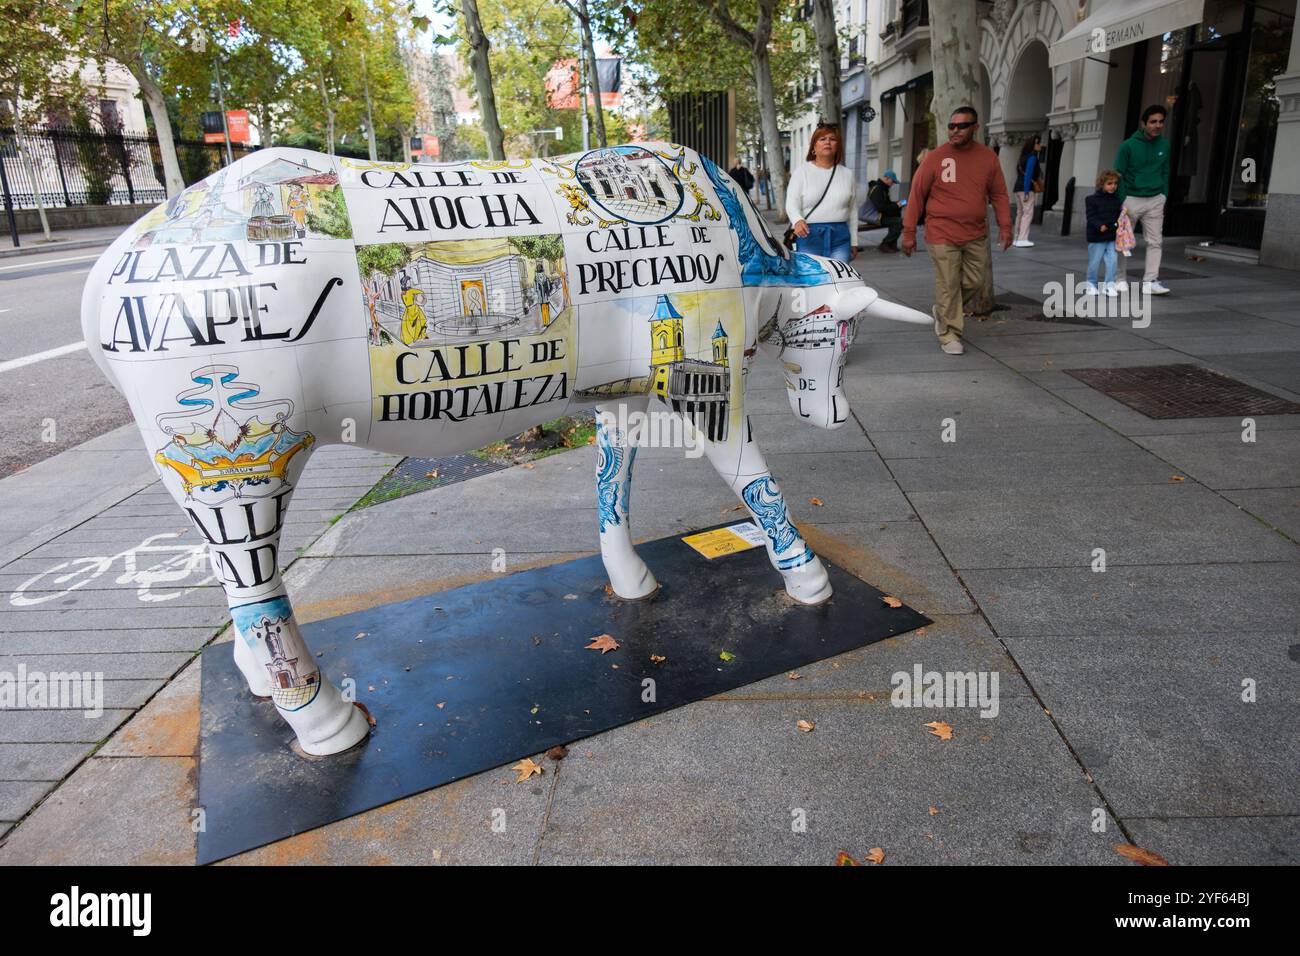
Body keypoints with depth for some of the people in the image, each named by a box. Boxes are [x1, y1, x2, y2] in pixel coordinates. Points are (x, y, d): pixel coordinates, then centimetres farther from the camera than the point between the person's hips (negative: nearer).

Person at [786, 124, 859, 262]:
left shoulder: (847, 174, 14)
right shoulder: (802, 172, 6)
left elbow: (853, 211, 17)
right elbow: (791, 204, -6)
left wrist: (854, 242, 15)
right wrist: (798, 220, -29)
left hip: (840, 237, 2)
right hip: (809, 236, -2)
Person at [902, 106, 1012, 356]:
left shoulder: (988, 157, 5)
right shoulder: (936, 157, -6)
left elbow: (999, 194, 11)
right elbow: (916, 195, -3)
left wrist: (1005, 226, 3)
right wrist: (909, 233, -4)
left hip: (976, 236, 4)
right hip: (942, 235, -4)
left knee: (974, 282, 11)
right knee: (948, 286, -2)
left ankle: (942, 314, 35)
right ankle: (949, 335, 11)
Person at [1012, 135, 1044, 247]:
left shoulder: (1025, 156, 16)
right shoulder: (1032, 157, -10)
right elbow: (1028, 174, -17)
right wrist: (1027, 192, -21)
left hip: (1018, 188, 9)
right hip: (1027, 188, -9)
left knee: (1020, 213, 11)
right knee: (1028, 213, -11)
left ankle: (1017, 239, 14)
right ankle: (1022, 239, -18)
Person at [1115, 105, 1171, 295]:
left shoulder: (1165, 145, 5)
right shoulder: (1128, 145, -7)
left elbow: (1165, 173, 12)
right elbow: (1118, 176, -6)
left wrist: (1164, 197, 6)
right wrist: (1122, 202, -11)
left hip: (1155, 200, 3)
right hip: (1131, 199, -3)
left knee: (1155, 242, -2)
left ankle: (1150, 282, -1)